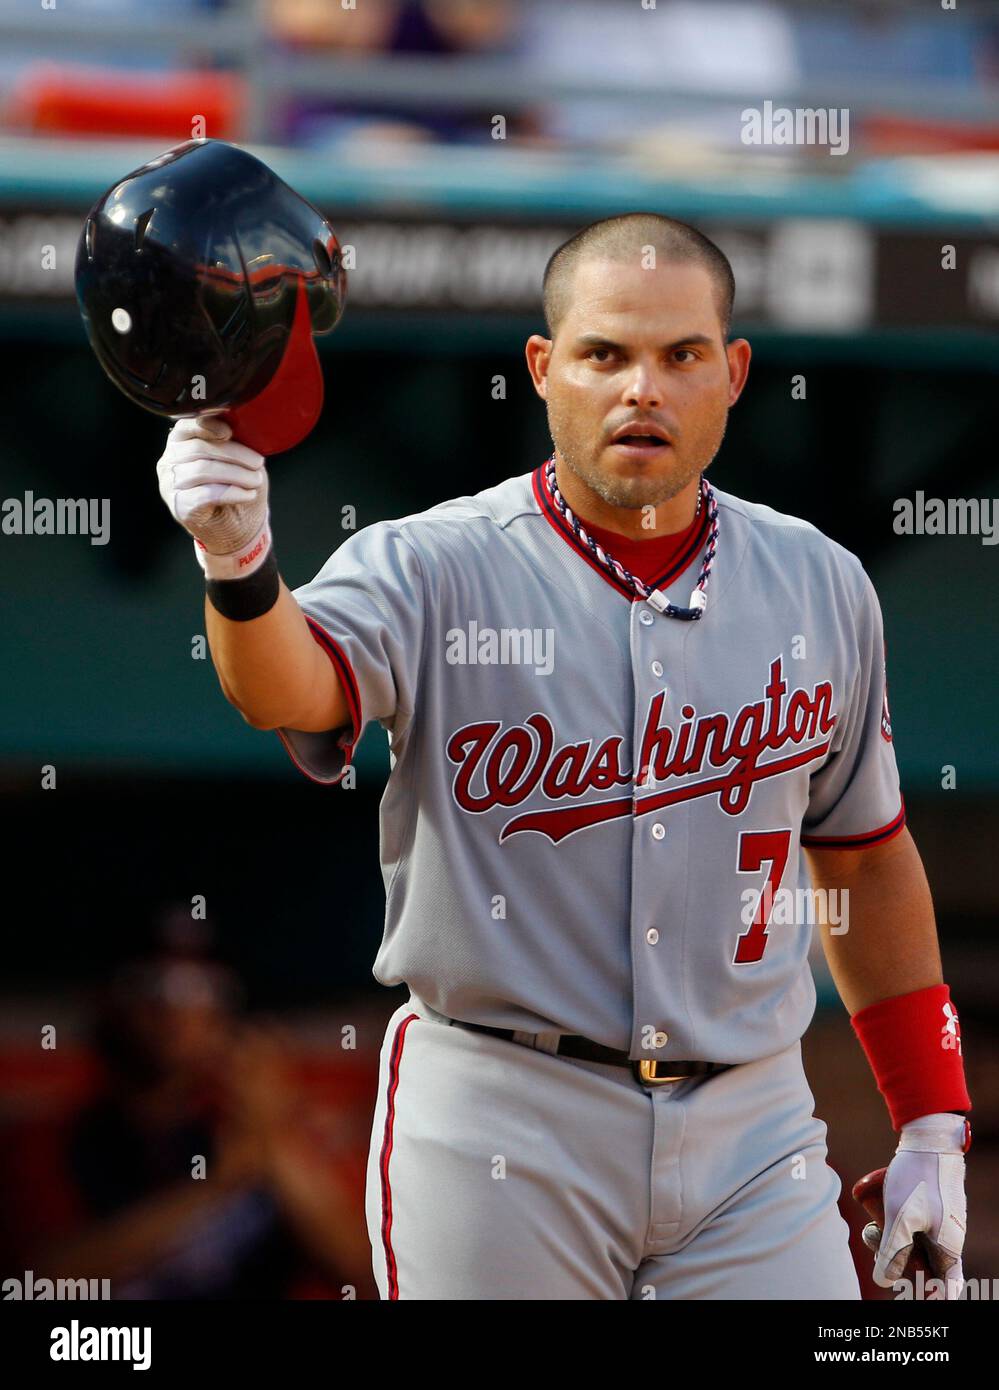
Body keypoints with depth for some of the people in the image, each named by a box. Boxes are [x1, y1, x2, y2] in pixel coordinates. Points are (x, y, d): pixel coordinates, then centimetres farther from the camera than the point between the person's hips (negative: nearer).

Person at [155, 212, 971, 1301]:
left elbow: (865, 854, 18)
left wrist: (934, 1128, 15)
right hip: (498, 1130, -3)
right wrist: (239, 565, -50)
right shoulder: (437, 569, -6)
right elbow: (292, 687, -27)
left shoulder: (817, 587, 7)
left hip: (750, 1134, 3)